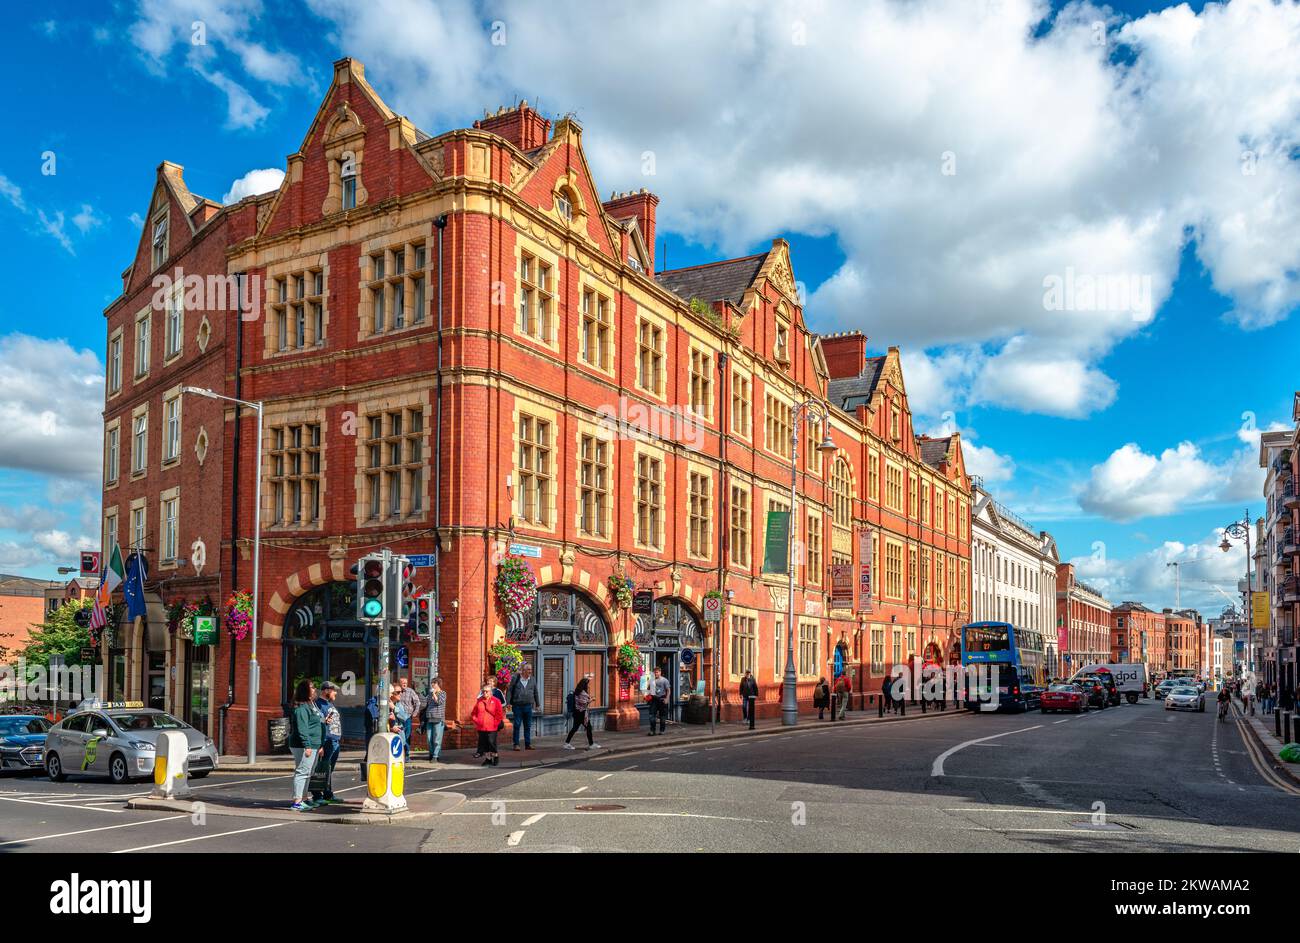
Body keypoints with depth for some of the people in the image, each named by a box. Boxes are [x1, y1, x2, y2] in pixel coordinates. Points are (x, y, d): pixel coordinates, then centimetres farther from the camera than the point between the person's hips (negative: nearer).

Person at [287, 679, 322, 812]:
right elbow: (302, 728, -22)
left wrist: (319, 745, 23)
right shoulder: (301, 707, -15)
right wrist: (307, 746, -25)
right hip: (303, 746, -10)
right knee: (302, 772, -11)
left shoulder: (310, 704, 17)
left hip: (312, 745, 11)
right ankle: (297, 802, -11)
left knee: (306, 773, 16)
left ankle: (302, 800, 24)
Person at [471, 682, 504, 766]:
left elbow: (499, 714, -2)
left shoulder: (496, 701, -2)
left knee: (492, 743, -6)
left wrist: (495, 723, -6)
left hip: (491, 728, -4)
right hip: (481, 728, 4)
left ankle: (495, 758, 8)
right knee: (483, 743, 7)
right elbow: (473, 713, 17)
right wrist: (476, 720, 5)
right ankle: (488, 759, 18)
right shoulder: (479, 701, 9)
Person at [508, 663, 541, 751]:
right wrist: (508, 703, -5)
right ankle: (516, 744, 6)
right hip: (517, 706, -3)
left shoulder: (533, 679, 10)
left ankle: (528, 744, 13)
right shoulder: (515, 678, -1)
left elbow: (536, 693, 18)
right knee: (517, 725, -1)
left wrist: (538, 704, 18)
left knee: (528, 726, 7)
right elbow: (510, 691, 1)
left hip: (528, 706, 3)